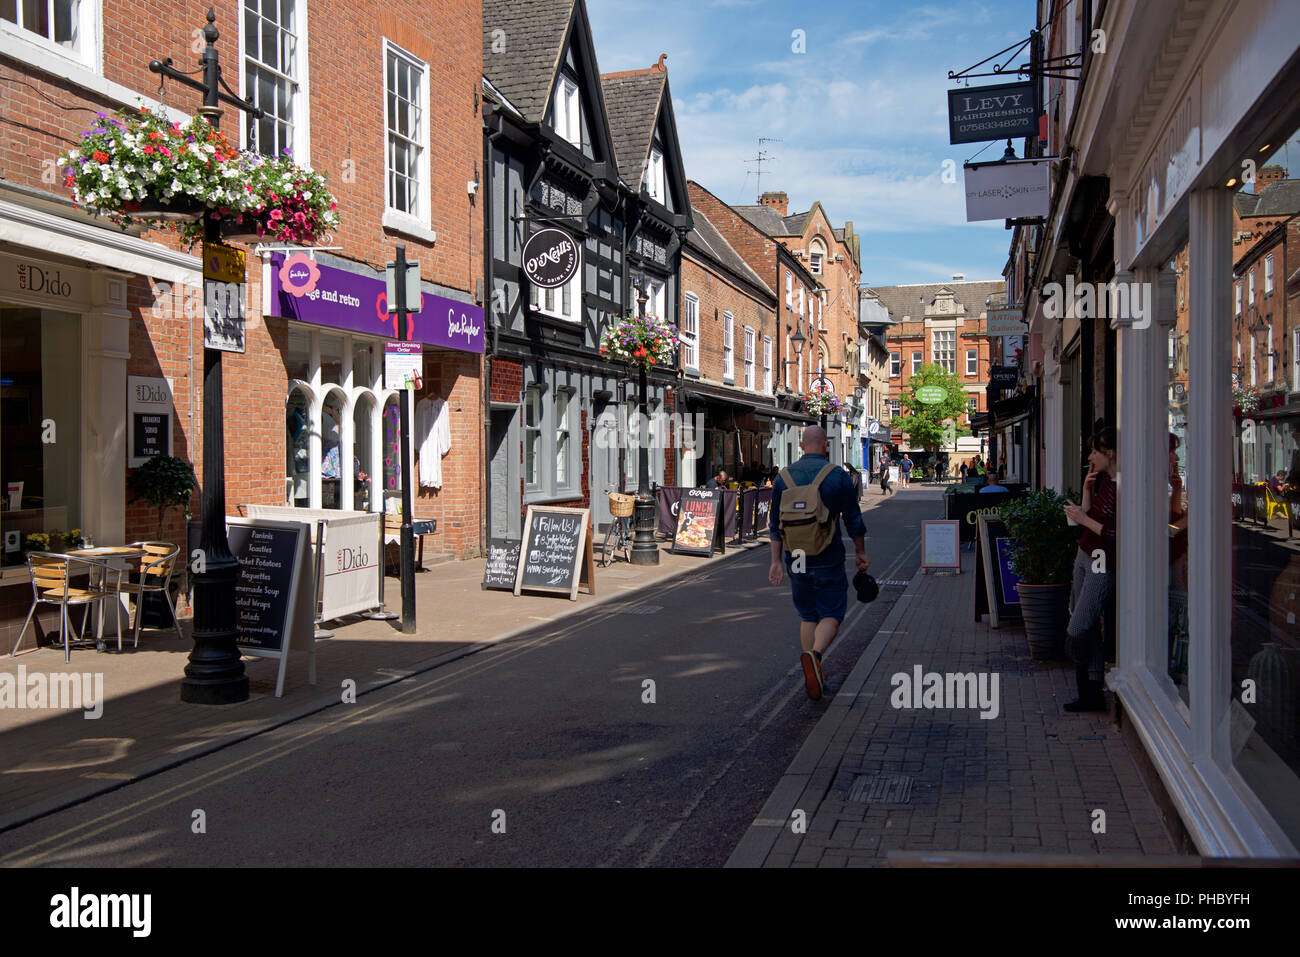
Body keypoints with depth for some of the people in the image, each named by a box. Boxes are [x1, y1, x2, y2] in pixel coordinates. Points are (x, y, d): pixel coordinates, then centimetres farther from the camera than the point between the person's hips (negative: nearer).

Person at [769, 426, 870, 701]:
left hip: (796, 560, 3)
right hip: (828, 560, -3)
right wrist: (860, 553, 10)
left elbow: (775, 524, 4)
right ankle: (814, 655, -23)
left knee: (807, 616, 15)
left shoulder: (784, 476, 1)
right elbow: (853, 521, -3)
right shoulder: (837, 476, -8)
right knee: (831, 615, 5)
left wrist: (776, 561, 11)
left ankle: (813, 677, 14)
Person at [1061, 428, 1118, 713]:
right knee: (1089, 629, 10)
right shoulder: (1103, 479, 8)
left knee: (1078, 631, -8)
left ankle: (1089, 692, 11)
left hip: (1103, 565, -9)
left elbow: (1117, 536, -22)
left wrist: (1085, 519, -16)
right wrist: (1087, 489, 2)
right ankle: (1093, 693, 16)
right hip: (1085, 556, 9)